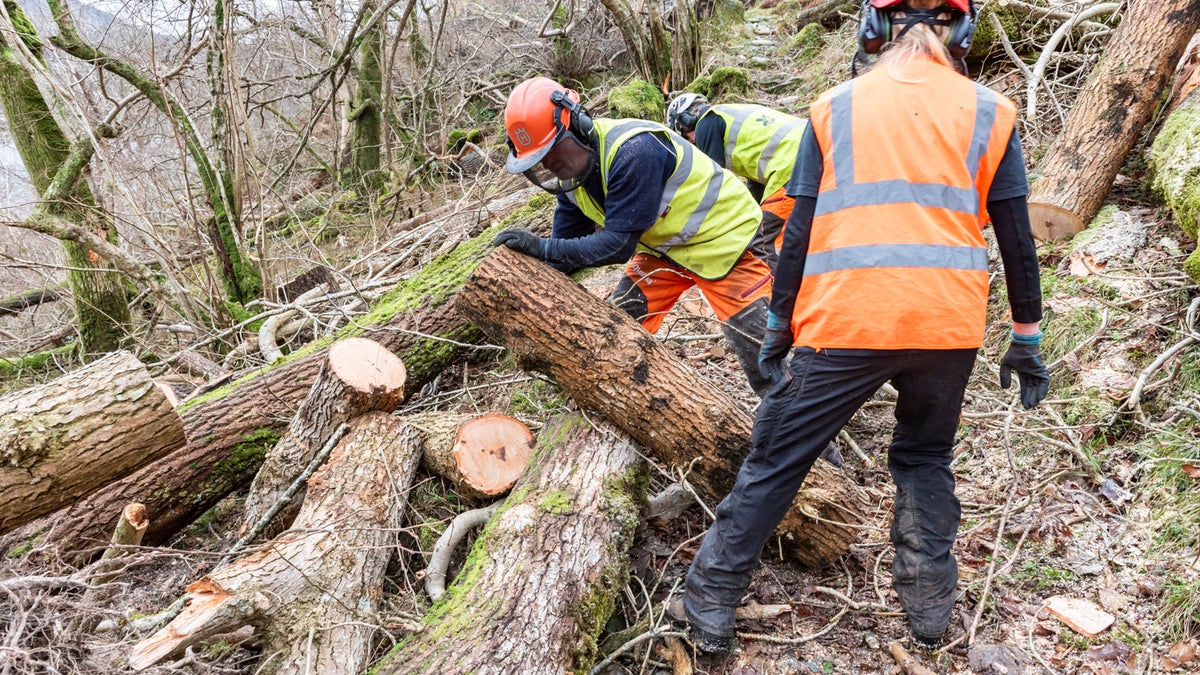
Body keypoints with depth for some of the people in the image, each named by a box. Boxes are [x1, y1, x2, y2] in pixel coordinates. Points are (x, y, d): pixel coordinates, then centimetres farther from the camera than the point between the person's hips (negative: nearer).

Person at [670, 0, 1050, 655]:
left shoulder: (835, 107, 6)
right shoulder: (988, 112, 7)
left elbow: (800, 230, 4)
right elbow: (1017, 238, 8)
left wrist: (778, 327, 12)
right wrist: (1026, 340, 16)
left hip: (843, 325, -1)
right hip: (950, 325, 2)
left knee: (775, 459, 9)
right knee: (925, 458, 25)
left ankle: (710, 607, 15)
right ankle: (929, 603, 26)